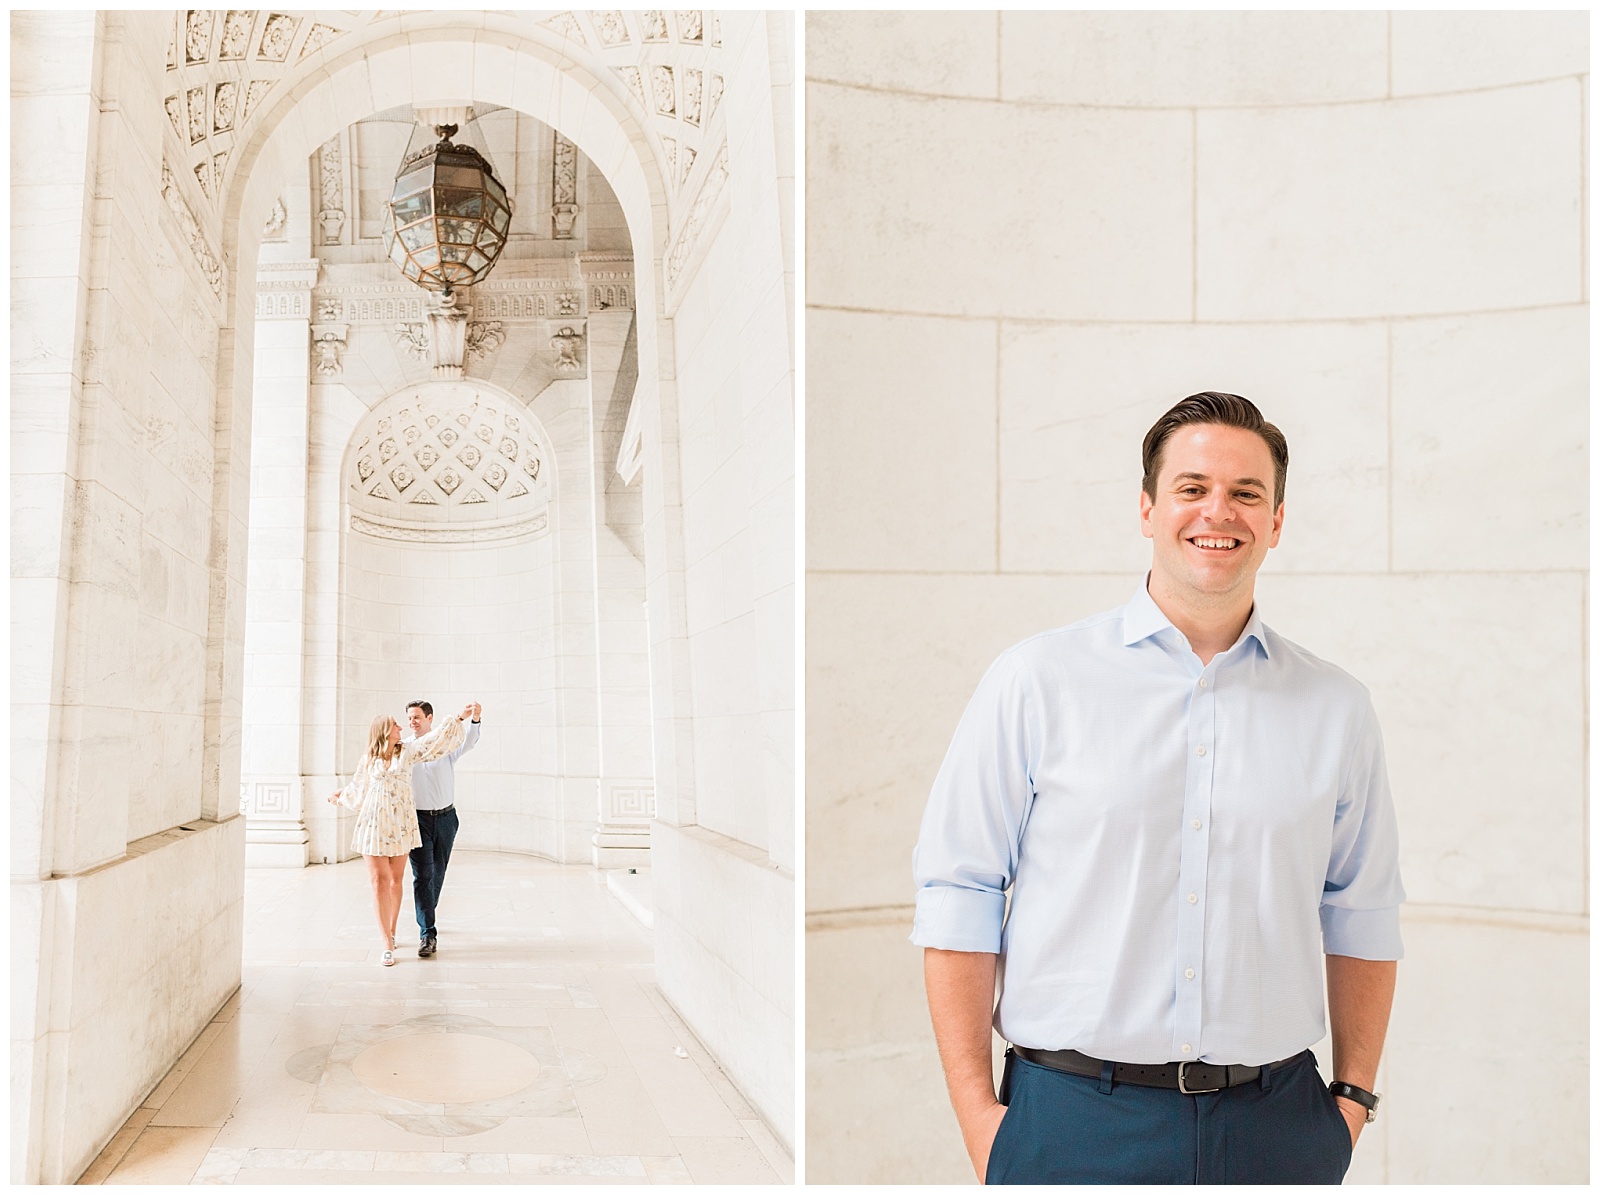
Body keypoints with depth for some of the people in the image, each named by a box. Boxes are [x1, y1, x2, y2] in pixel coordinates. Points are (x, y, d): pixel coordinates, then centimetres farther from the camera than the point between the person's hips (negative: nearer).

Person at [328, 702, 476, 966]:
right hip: (374, 825, -1)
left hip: (401, 825, 1)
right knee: (379, 882, -5)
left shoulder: (408, 752, 6)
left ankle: (391, 932, 23)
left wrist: (460, 718, -10)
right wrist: (340, 796, 37)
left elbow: (436, 740, -2)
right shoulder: (368, 760, 7)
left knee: (395, 881, 7)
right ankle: (387, 944, -7)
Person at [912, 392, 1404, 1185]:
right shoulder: (1035, 681, -4)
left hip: (1276, 1125, 3)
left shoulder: (1337, 709, 6)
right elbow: (958, 898, -4)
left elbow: (1362, 914, 13)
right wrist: (977, 1113, -7)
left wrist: (1354, 1094, 7)